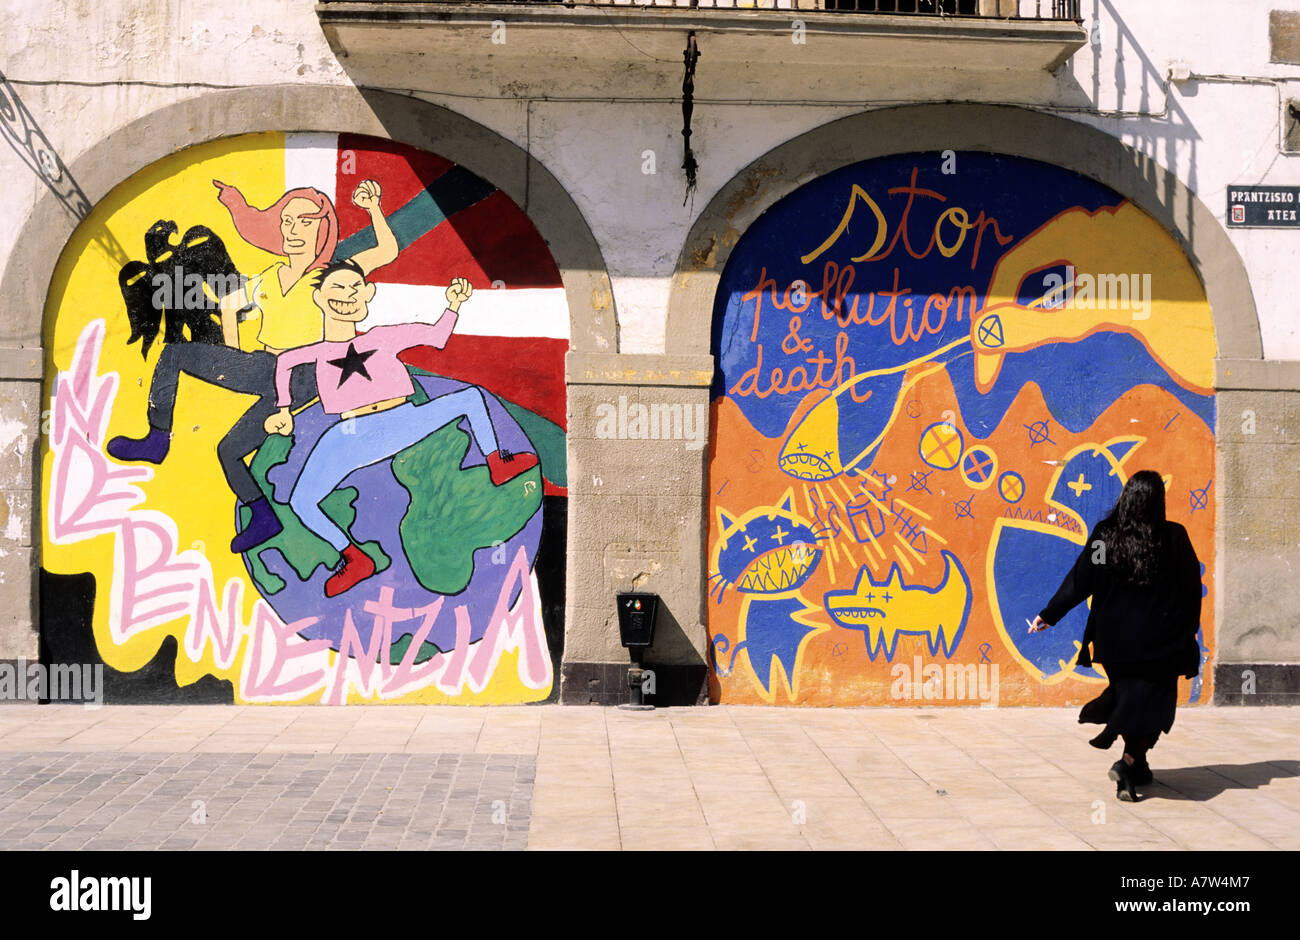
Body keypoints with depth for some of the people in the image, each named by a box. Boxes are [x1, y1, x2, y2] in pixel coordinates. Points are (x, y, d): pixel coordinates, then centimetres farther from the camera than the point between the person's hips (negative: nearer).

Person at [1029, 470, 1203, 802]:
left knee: (1127, 696, 19)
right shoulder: (1174, 538, -9)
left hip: (1115, 637, 2)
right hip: (1160, 641, -2)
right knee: (1152, 703, 4)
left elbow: (1079, 581, -6)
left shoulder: (1105, 535, -7)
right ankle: (1129, 762, -15)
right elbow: (1192, 587, -1)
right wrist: (1188, 632, 11)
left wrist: (1048, 615, 3)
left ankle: (1137, 766, 28)